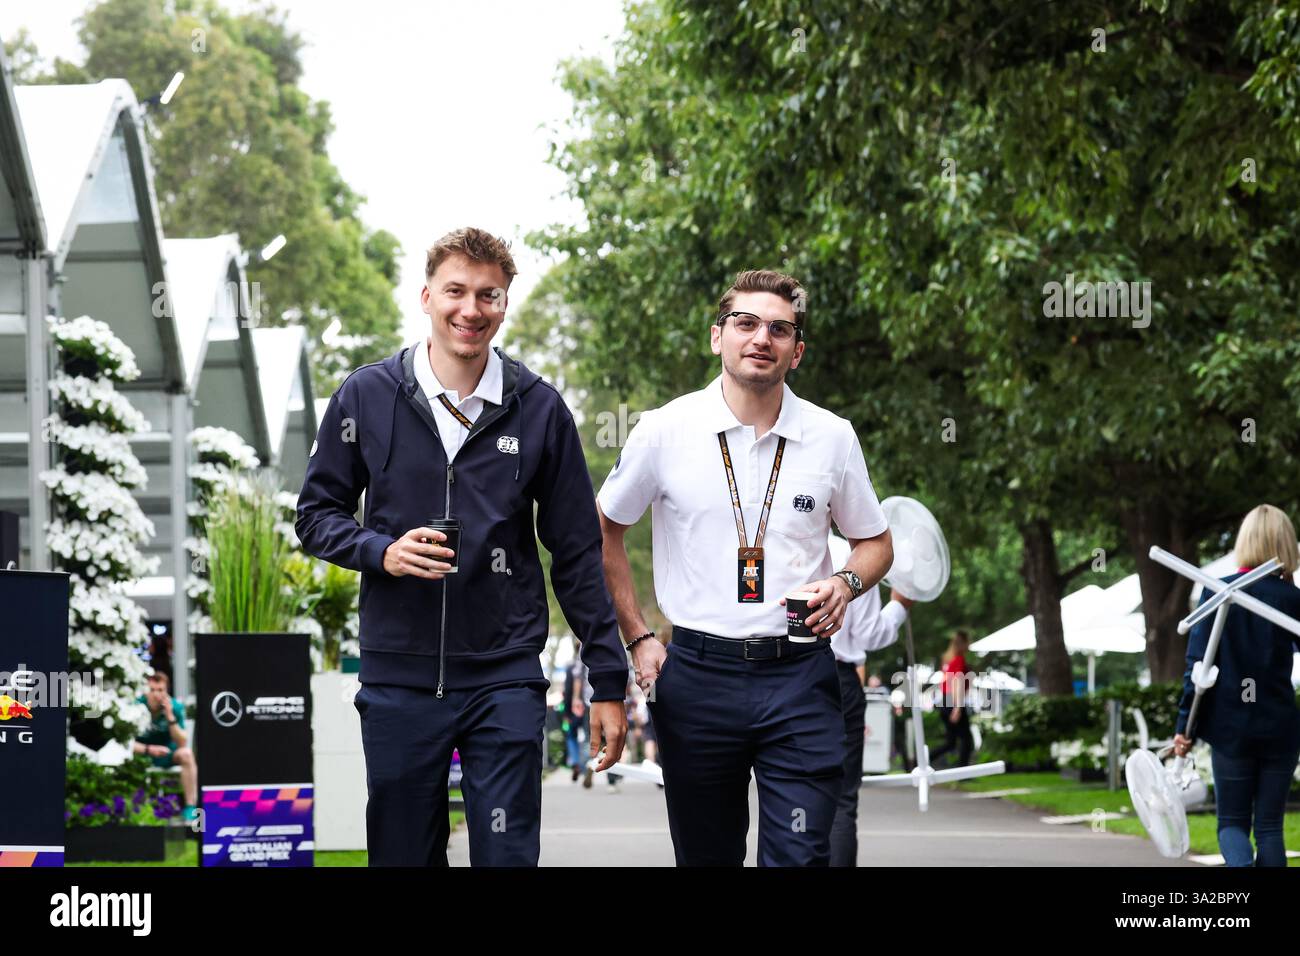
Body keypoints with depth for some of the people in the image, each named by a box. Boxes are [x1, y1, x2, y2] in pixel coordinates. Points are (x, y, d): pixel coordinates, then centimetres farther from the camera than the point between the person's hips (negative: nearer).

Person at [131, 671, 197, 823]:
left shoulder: (175, 707, -13)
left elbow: (182, 743, -17)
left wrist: (170, 717, -28)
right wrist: (149, 749, -34)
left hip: (168, 755, 1)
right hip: (142, 754, -1)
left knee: (186, 754, -30)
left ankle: (191, 808, -25)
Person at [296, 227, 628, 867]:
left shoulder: (538, 408, 3)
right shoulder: (366, 396, 3)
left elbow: (577, 553, 6)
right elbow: (316, 513, 10)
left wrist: (608, 681, 4)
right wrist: (381, 550, -11)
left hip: (506, 680, -1)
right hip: (397, 679, 1)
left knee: (507, 854, -3)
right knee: (401, 854, 9)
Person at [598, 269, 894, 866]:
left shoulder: (832, 437, 4)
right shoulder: (666, 430, 0)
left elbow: (874, 542, 17)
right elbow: (604, 533, 11)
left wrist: (845, 584, -5)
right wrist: (637, 638, 5)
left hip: (799, 680, 0)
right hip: (698, 675, 0)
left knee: (800, 856, -8)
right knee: (705, 856, 9)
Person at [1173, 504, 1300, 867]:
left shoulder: (1217, 593, -4)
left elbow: (1197, 663, -6)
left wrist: (1185, 726, -2)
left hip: (1230, 728, 0)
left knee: (1232, 822, 9)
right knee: (1269, 826, 10)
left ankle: (1241, 864, -21)